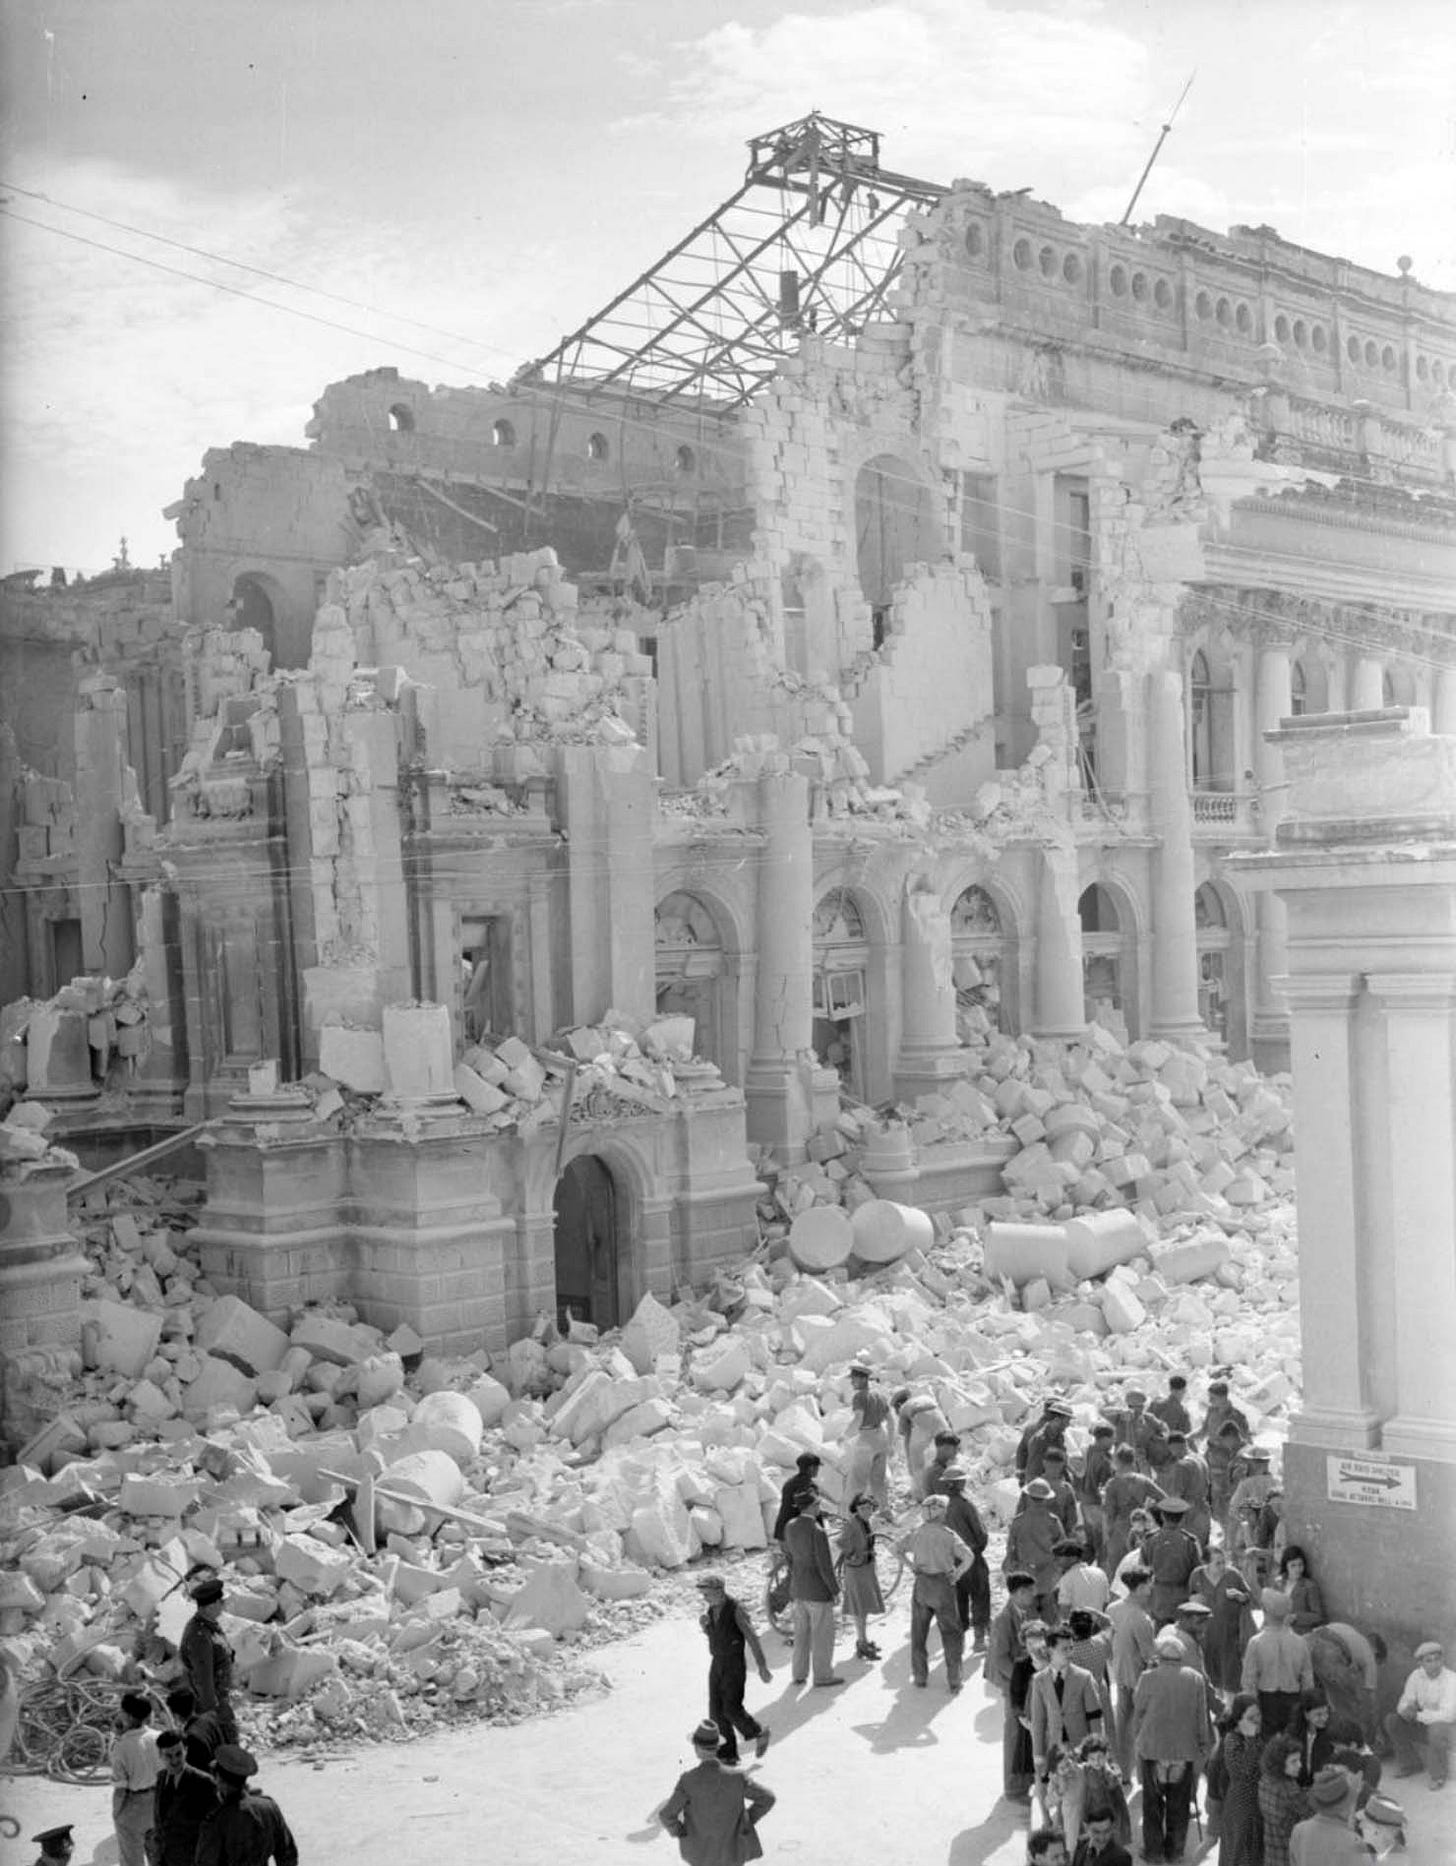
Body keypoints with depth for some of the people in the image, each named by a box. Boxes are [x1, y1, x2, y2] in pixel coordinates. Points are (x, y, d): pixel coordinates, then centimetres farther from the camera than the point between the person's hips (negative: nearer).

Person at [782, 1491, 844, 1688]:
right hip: (818, 1591, -7)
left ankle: (799, 1674, 25)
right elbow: (825, 1566, -21)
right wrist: (835, 1590, -9)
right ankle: (823, 1675, 19)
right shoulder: (817, 1532, -25)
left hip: (798, 1589, 7)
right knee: (822, 1634, 9)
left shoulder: (790, 1528, -3)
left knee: (801, 1632, 18)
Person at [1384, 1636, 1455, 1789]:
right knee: (1391, 1721, -13)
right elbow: (1402, 1705, -4)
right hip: (1423, 1723, 6)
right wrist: (1407, 1710, -30)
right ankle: (1410, 1764, 8)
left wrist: (1417, 1715, -23)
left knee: (1437, 1731, -38)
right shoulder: (1416, 1676, -7)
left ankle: (1439, 1773, -8)